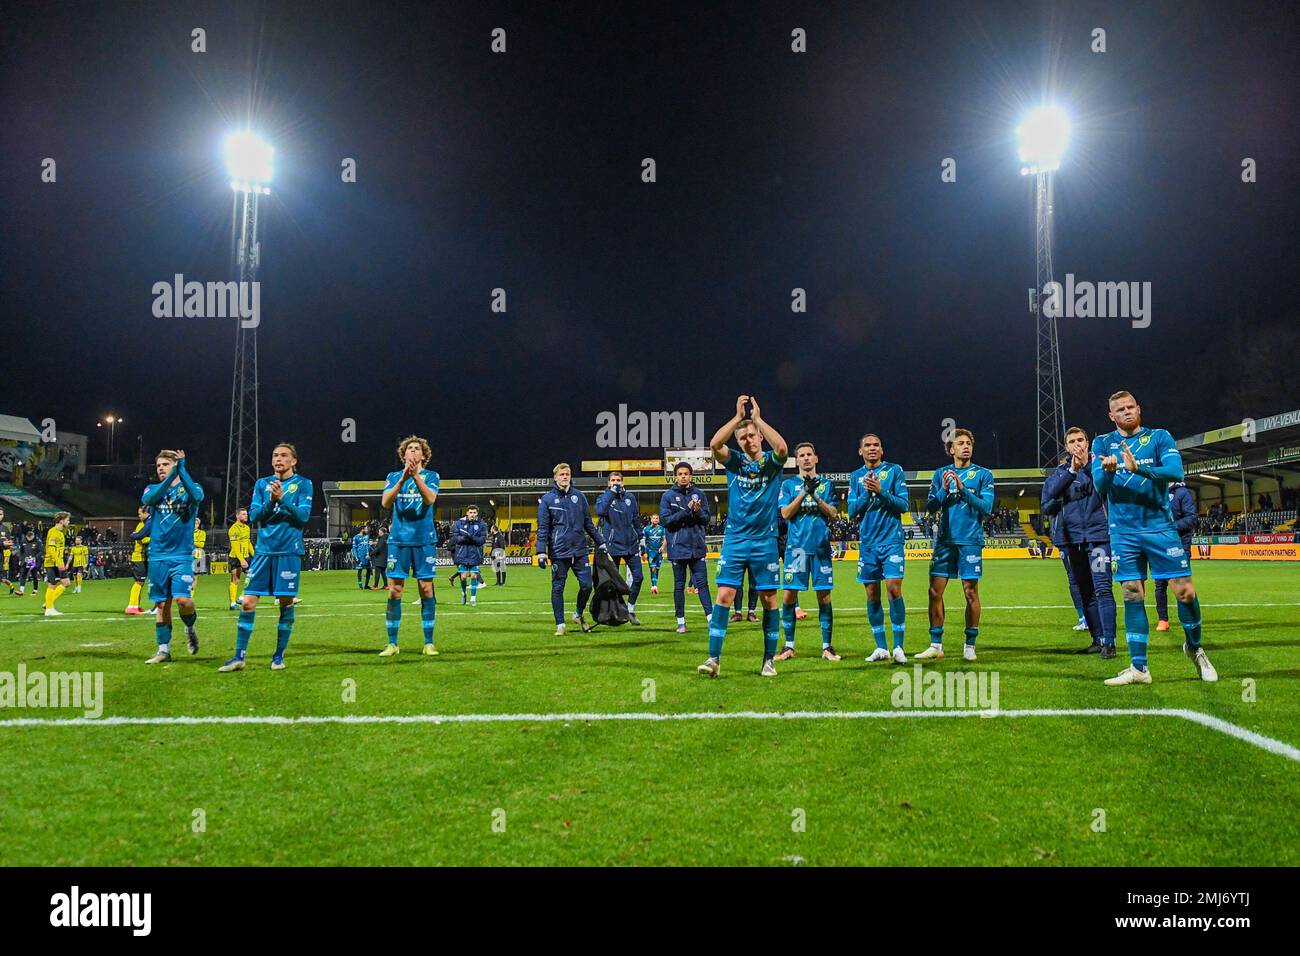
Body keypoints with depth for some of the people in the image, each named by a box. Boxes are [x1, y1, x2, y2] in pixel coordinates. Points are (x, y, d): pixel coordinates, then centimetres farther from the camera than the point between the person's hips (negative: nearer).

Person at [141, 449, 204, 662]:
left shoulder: (190, 487, 3)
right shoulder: (152, 489, 11)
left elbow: (197, 496, -22)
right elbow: (148, 499, -14)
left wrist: (181, 469, -22)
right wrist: (171, 476, -22)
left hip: (182, 555, -3)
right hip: (157, 556, 3)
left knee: (182, 599, -16)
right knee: (162, 604, 4)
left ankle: (190, 628, 13)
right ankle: (163, 649, 12)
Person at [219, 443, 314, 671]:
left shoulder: (303, 484, 4)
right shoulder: (262, 484, 12)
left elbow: (303, 516, -7)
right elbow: (253, 516, 5)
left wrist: (282, 499, -18)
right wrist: (270, 501, -12)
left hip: (289, 551, -2)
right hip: (264, 550, 3)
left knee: (286, 603, 0)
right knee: (248, 602, -3)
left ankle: (279, 655, 13)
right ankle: (239, 656, 4)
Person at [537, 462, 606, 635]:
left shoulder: (579, 496, 9)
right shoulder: (547, 499, 1)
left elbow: (588, 523, 15)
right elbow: (542, 529, -1)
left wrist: (600, 542, 15)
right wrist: (541, 552, -8)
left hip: (580, 551, 3)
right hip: (559, 552, -2)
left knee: (586, 585, 0)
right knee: (558, 588, 2)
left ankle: (579, 615, 25)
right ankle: (560, 624, 12)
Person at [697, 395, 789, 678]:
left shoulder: (772, 461, 2)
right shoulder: (734, 461, 5)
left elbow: (782, 448, -22)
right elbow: (714, 444, -15)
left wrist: (757, 417, -17)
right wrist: (738, 416, -16)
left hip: (765, 541, 0)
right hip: (734, 540, 1)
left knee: (769, 599, 3)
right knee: (724, 595, -7)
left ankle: (769, 660, 13)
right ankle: (714, 658, -4)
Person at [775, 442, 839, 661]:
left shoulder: (827, 484, 9)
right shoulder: (789, 484, 8)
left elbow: (833, 514, 1)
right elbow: (785, 513, -3)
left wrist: (816, 496, -13)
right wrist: (804, 492, -12)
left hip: (821, 546, 0)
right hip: (796, 546, 0)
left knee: (824, 596, 1)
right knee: (789, 596, -2)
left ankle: (827, 647, 8)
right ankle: (789, 646, 7)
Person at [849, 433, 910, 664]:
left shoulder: (894, 470, 2)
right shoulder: (856, 477, 10)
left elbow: (903, 504, -4)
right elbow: (852, 512, 4)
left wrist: (881, 492, -17)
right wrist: (867, 493, -11)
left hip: (891, 541, -3)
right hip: (867, 543, 3)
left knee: (894, 589, -12)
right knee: (872, 595, 4)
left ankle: (898, 647, -5)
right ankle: (881, 647, 12)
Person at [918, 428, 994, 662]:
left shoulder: (983, 474, 3)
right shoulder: (940, 474, 10)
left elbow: (986, 507, -7)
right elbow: (930, 507, 5)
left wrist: (963, 489, -17)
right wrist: (943, 490, -12)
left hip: (970, 540, -3)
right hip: (944, 540, 3)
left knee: (971, 592, -1)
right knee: (935, 591, 0)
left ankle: (970, 646, 9)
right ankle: (936, 646, 7)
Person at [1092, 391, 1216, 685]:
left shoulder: (1159, 437, 2)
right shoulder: (1102, 443, 7)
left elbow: (1176, 472, -14)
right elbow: (1099, 486, -4)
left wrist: (1138, 468, -29)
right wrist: (1107, 471, -27)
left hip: (1160, 526, -1)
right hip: (1124, 532, 1)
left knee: (1185, 592, -3)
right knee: (1132, 597, 0)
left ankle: (1194, 649, 23)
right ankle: (1138, 668, 6)